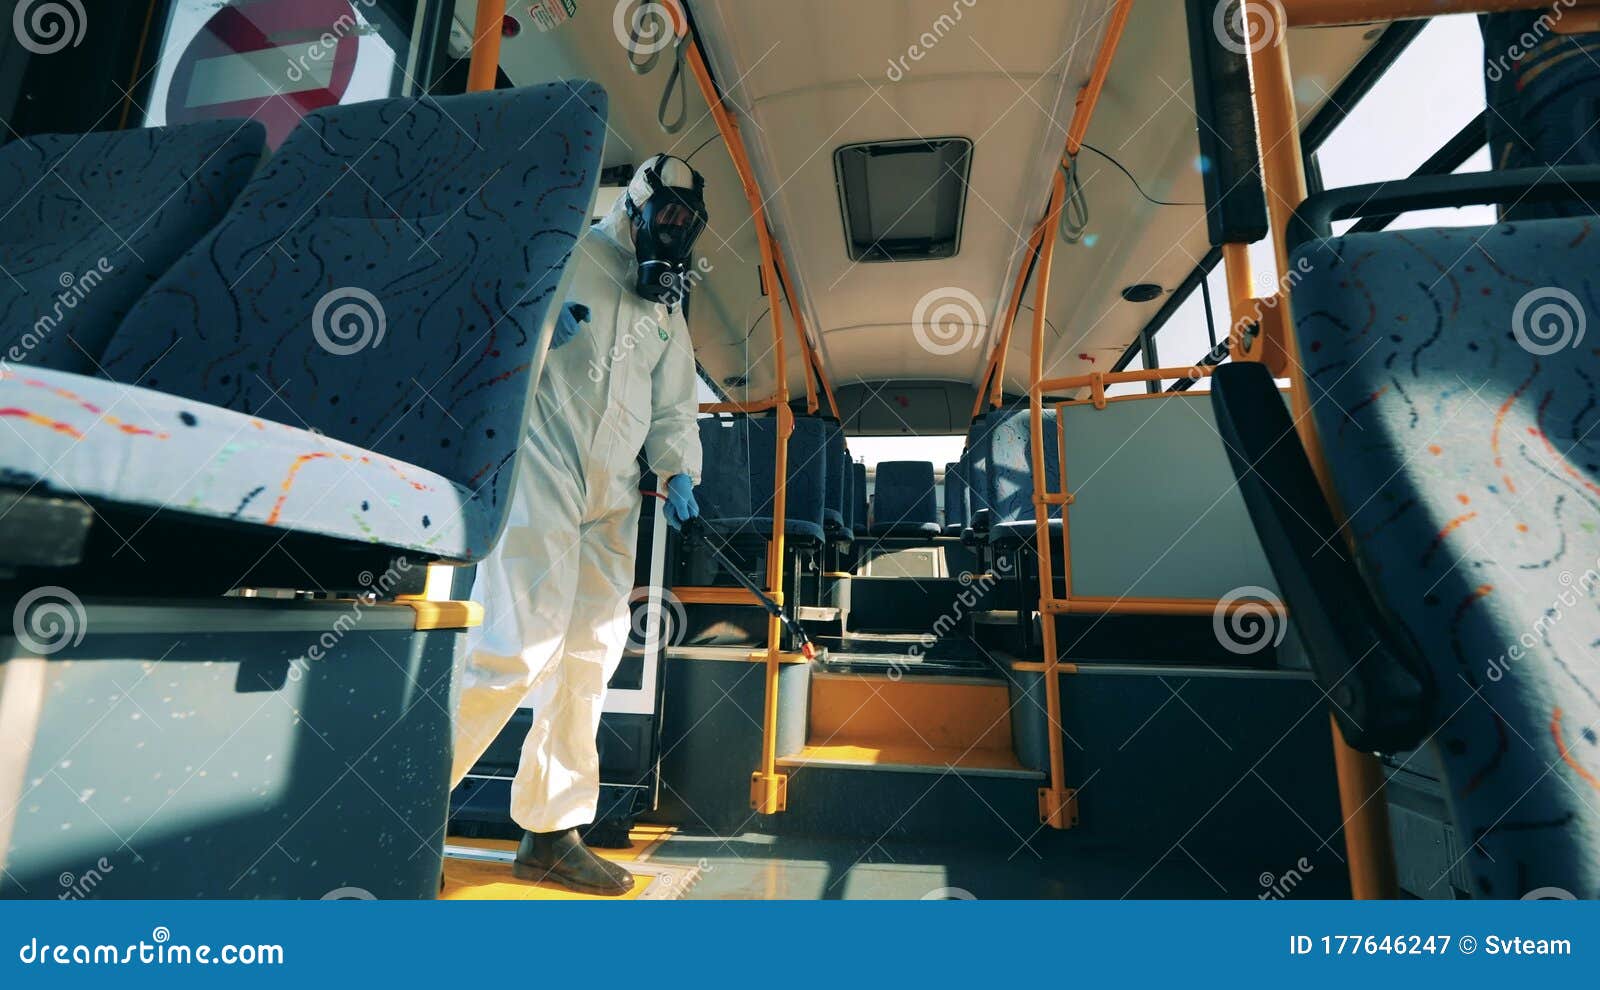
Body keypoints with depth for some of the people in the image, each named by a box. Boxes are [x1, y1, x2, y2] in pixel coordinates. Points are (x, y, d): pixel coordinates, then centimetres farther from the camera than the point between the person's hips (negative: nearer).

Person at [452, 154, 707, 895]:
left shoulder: (667, 306, 24)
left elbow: (673, 404, 20)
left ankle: (551, 833, 16)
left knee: (591, 654, 4)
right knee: (521, 645, -16)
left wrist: (678, 470, 3)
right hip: (537, 466, -6)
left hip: (611, 494, 7)